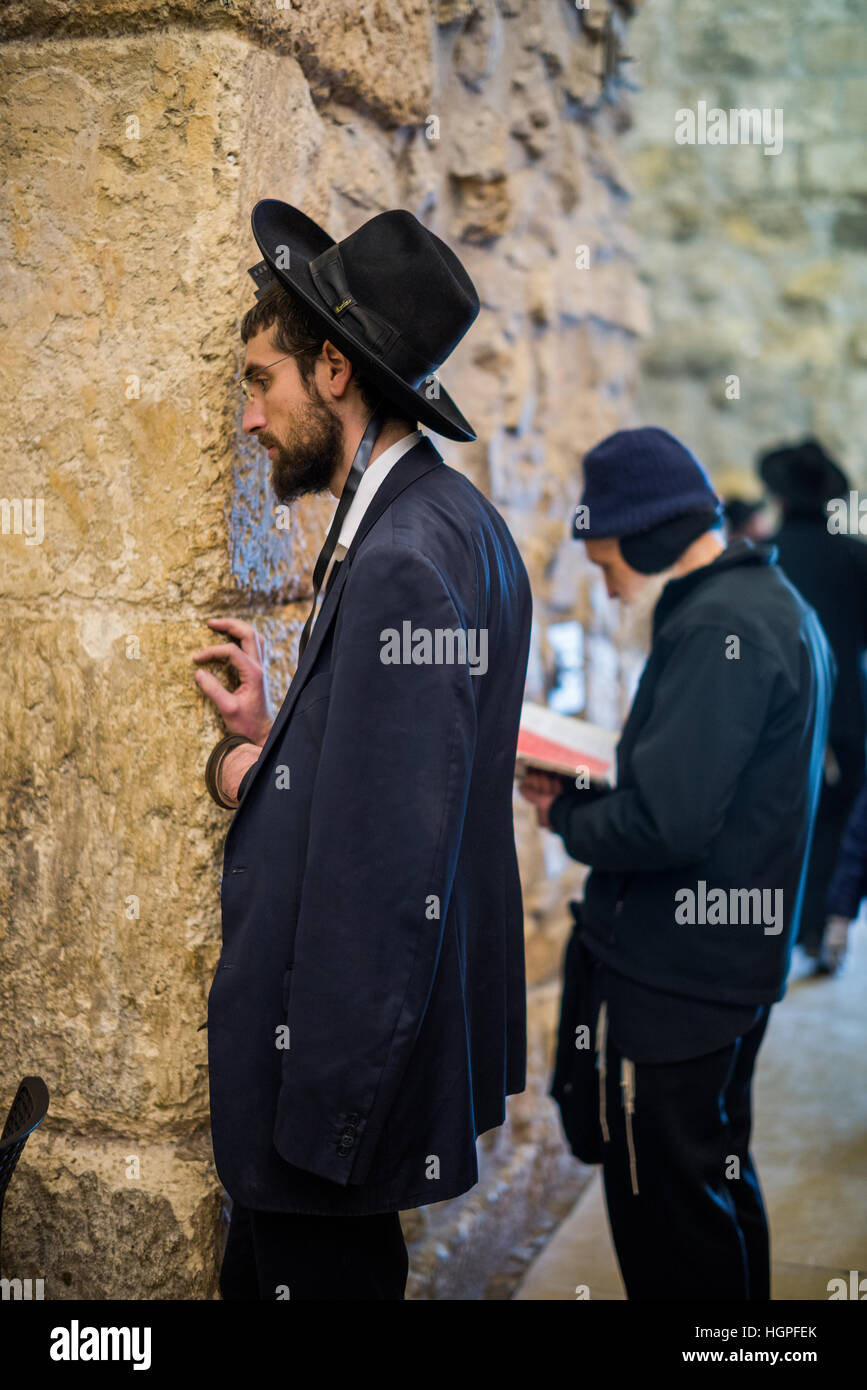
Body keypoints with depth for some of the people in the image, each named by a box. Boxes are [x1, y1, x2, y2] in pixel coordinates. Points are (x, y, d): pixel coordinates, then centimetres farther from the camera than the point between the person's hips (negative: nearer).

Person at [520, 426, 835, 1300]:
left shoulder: (715, 627, -21)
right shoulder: (776, 604, 12)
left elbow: (664, 822, -28)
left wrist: (566, 817, -9)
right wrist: (591, 790, 5)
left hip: (671, 975, -11)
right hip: (735, 962, 11)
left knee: (661, 1205, 3)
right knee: (718, 1178, 24)